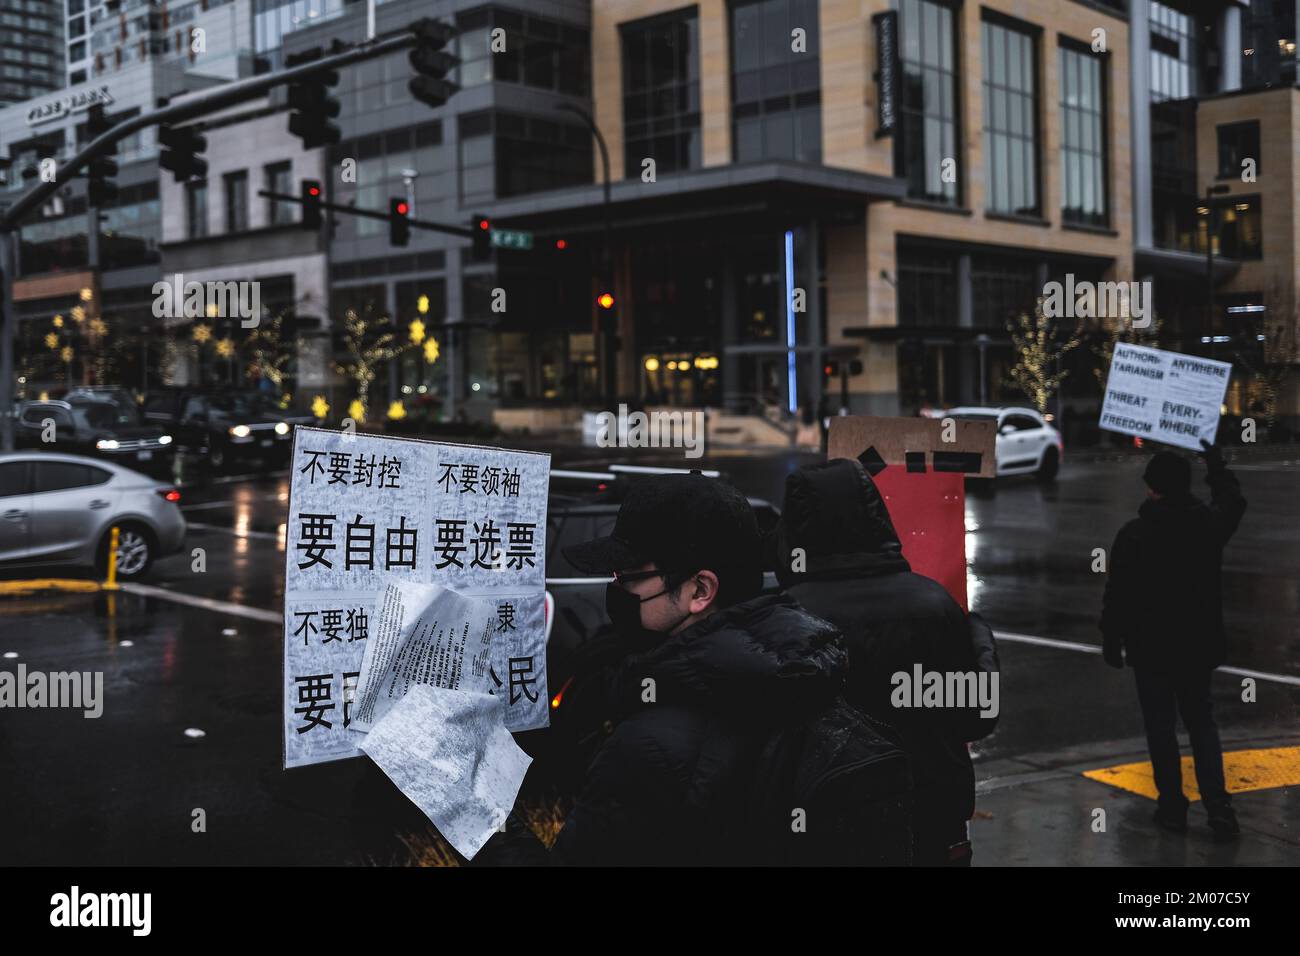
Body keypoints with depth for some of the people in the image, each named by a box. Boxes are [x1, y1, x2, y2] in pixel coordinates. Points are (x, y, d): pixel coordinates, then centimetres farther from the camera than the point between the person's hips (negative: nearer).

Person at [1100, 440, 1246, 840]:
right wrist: (1215, 463, 35)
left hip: (1152, 649, -4)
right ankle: (1219, 809, 7)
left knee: (1161, 728, 7)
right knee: (1201, 722, 15)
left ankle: (1172, 808, 13)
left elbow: (1118, 596, -11)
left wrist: (1112, 642, 1)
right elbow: (1233, 501, 21)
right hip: (1199, 646, 4)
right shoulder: (1209, 524, -4)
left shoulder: (1133, 535, -16)